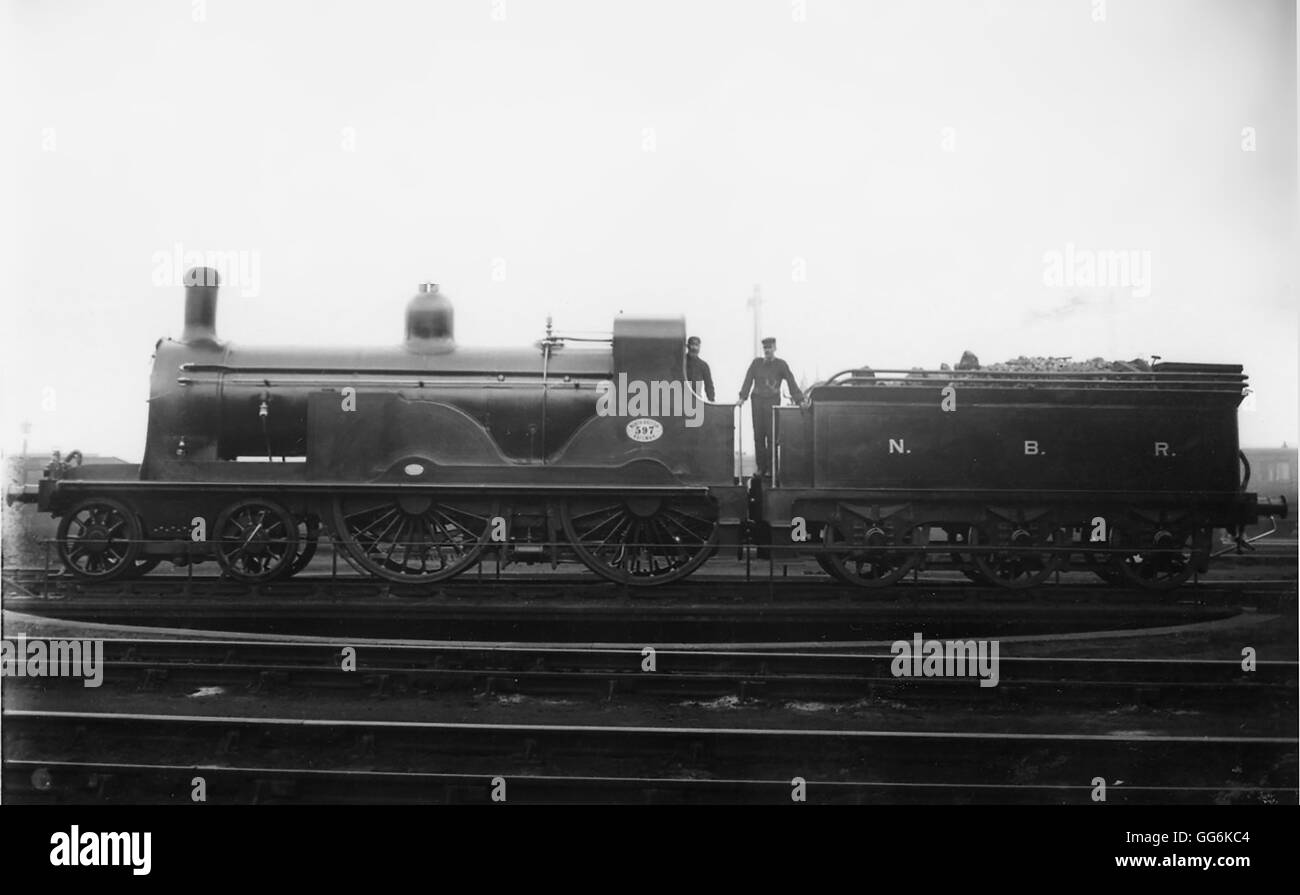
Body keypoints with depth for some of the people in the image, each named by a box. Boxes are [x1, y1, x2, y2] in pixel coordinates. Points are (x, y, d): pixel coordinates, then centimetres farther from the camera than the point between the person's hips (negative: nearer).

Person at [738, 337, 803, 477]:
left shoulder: (781, 364, 1)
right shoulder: (756, 362, 9)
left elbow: (791, 382, -3)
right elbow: (748, 380, 6)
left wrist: (799, 400, -11)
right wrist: (742, 397, -6)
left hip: (772, 402, -3)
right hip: (757, 401, 3)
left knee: (771, 435, -6)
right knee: (758, 435, 2)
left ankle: (770, 468, -1)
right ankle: (761, 467, 6)